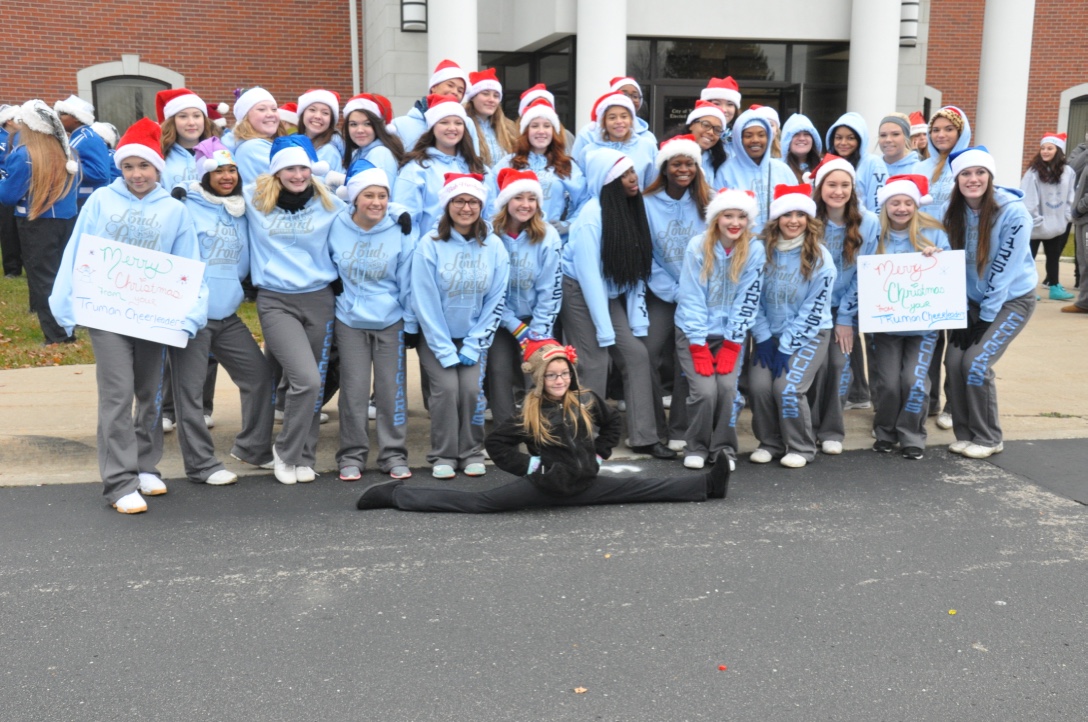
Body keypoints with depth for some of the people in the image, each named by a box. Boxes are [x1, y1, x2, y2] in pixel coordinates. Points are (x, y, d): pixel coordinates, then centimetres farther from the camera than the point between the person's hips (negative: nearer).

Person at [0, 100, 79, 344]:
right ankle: (68, 327, 23)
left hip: (37, 224, -6)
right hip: (67, 220, 6)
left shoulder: (24, 155, -15)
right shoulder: (64, 151, 4)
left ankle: (58, 337, -2)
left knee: (42, 278, 1)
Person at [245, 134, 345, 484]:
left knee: (315, 384, 8)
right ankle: (286, 451, 6)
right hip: (274, 301, -2)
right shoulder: (254, 199, 1)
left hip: (319, 300, 2)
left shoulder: (330, 204, 2)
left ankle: (304, 457, 26)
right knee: (306, 380, -17)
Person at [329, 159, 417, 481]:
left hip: (391, 322, 0)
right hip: (350, 321, 1)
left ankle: (394, 454, 15)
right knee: (354, 390, 3)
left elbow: (407, 282, -2)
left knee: (392, 388, 3)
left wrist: (411, 325, -1)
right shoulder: (336, 228, -4)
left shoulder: (400, 233, -6)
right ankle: (351, 456, 14)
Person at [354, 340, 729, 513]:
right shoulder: (530, 413, -11)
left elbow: (612, 422, 19)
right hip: (544, 484, -4)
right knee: (479, 501, -9)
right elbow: (496, 441, -9)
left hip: (584, 483, 5)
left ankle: (708, 486, 13)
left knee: (641, 488, 7)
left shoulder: (586, 401, 1)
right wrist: (527, 465, -11)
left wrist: (599, 454, 12)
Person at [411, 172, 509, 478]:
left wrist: (473, 345, -7)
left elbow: (496, 300, -2)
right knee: (446, 388, -16)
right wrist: (445, 350, -13)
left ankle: (472, 453, 6)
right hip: (436, 337, -1)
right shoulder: (430, 245, -11)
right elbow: (425, 301, -11)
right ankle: (443, 456, 1)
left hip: (474, 337, 2)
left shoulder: (494, 246, -3)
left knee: (472, 388, -14)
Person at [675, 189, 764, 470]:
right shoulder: (697, 246, -11)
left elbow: (747, 301, -6)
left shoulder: (754, 250, -7)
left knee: (727, 388, -15)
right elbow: (691, 299, -12)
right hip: (694, 333, -1)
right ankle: (696, 447, 7)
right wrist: (699, 348, -15)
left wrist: (731, 346, -10)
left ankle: (724, 448, 6)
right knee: (705, 390, -15)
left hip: (731, 334, 1)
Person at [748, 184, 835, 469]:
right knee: (759, 385, -15)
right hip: (770, 333, 3)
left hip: (808, 334, -3)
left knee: (787, 387, -19)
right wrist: (762, 339, -6)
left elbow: (813, 311, -12)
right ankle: (769, 443, 8)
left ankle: (801, 448, 3)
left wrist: (786, 348, -14)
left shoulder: (820, 258, -11)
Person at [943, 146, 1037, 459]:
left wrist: (985, 319, -18)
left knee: (976, 362, -15)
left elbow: (1005, 269, -21)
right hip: (973, 298, 5)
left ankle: (988, 438, 2)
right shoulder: (954, 212, -5)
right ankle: (964, 433, 10)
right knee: (954, 361, -8)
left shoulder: (1013, 212, -21)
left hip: (1012, 299, -5)